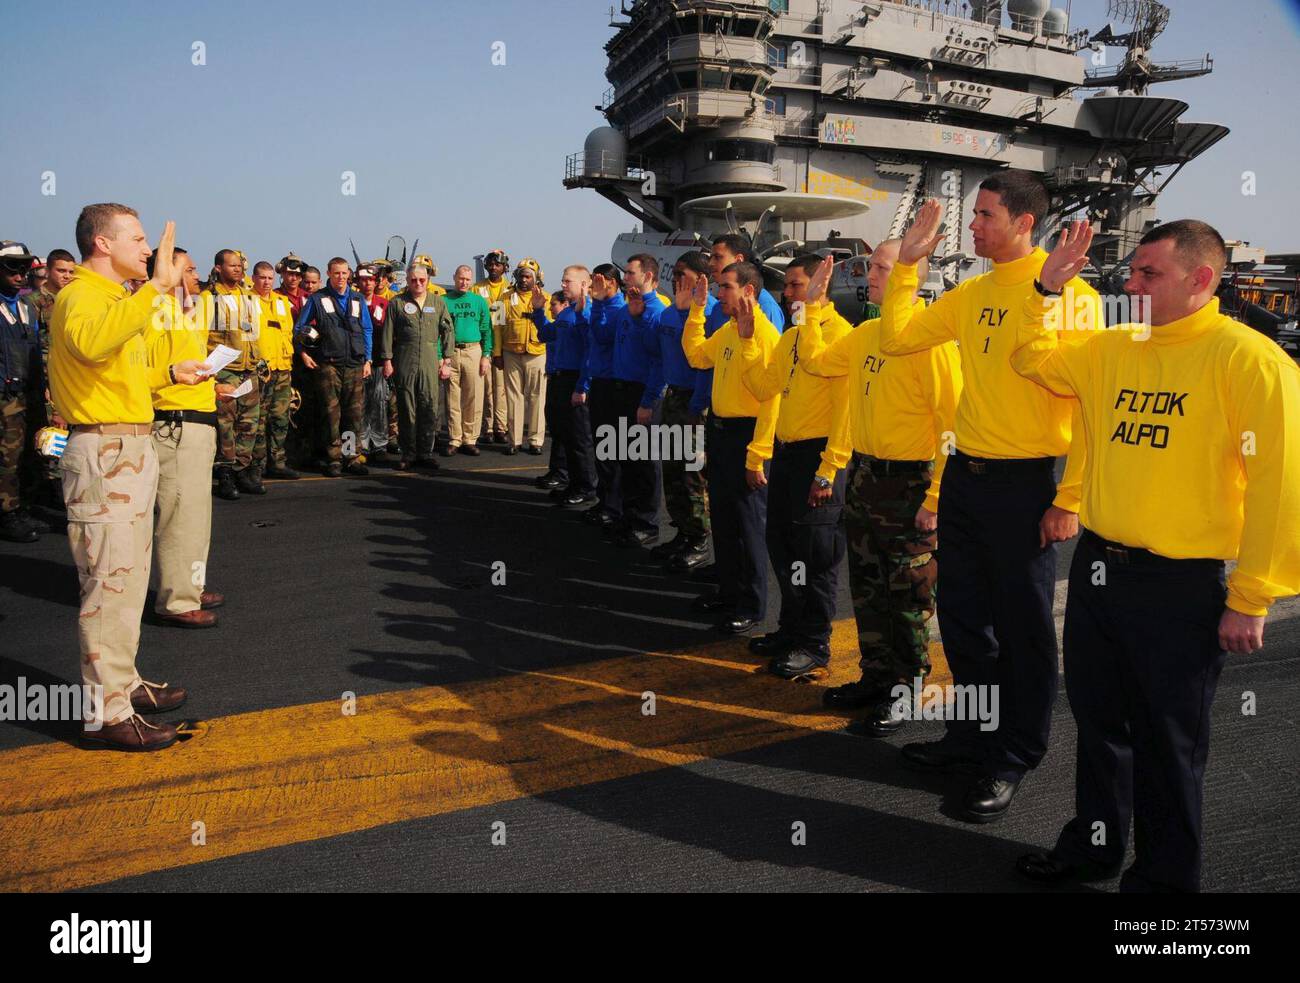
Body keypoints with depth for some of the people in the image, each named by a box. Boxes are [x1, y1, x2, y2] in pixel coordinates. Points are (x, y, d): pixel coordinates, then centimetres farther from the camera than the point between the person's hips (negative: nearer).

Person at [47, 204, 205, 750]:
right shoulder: (81, 295, -13)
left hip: (131, 449, 11)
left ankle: (122, 683, 30)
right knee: (110, 581, -7)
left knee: (129, 577, 18)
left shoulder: (113, 297, 19)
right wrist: (155, 287, -37)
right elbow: (91, 343, -38)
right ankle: (107, 714, -1)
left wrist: (168, 372, 22)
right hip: (104, 452, -11)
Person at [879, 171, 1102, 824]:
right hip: (963, 475, 7)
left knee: (1022, 628, 6)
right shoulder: (971, 295, 9)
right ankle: (972, 736, 34)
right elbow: (897, 338, 13)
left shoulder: (1066, 292, -12)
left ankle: (1013, 759, 22)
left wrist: (1070, 498, -17)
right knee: (963, 618, 16)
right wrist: (908, 262, 6)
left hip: (1024, 483, -7)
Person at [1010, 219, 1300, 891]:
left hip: (1180, 586, -6)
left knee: (1167, 745, 9)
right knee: (1098, 722, 19)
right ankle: (1094, 845, 39)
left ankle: (1164, 877, 29)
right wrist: (1049, 288, 2)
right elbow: (1032, 358, 18)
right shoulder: (1110, 349, 7)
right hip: (1096, 566, 6)